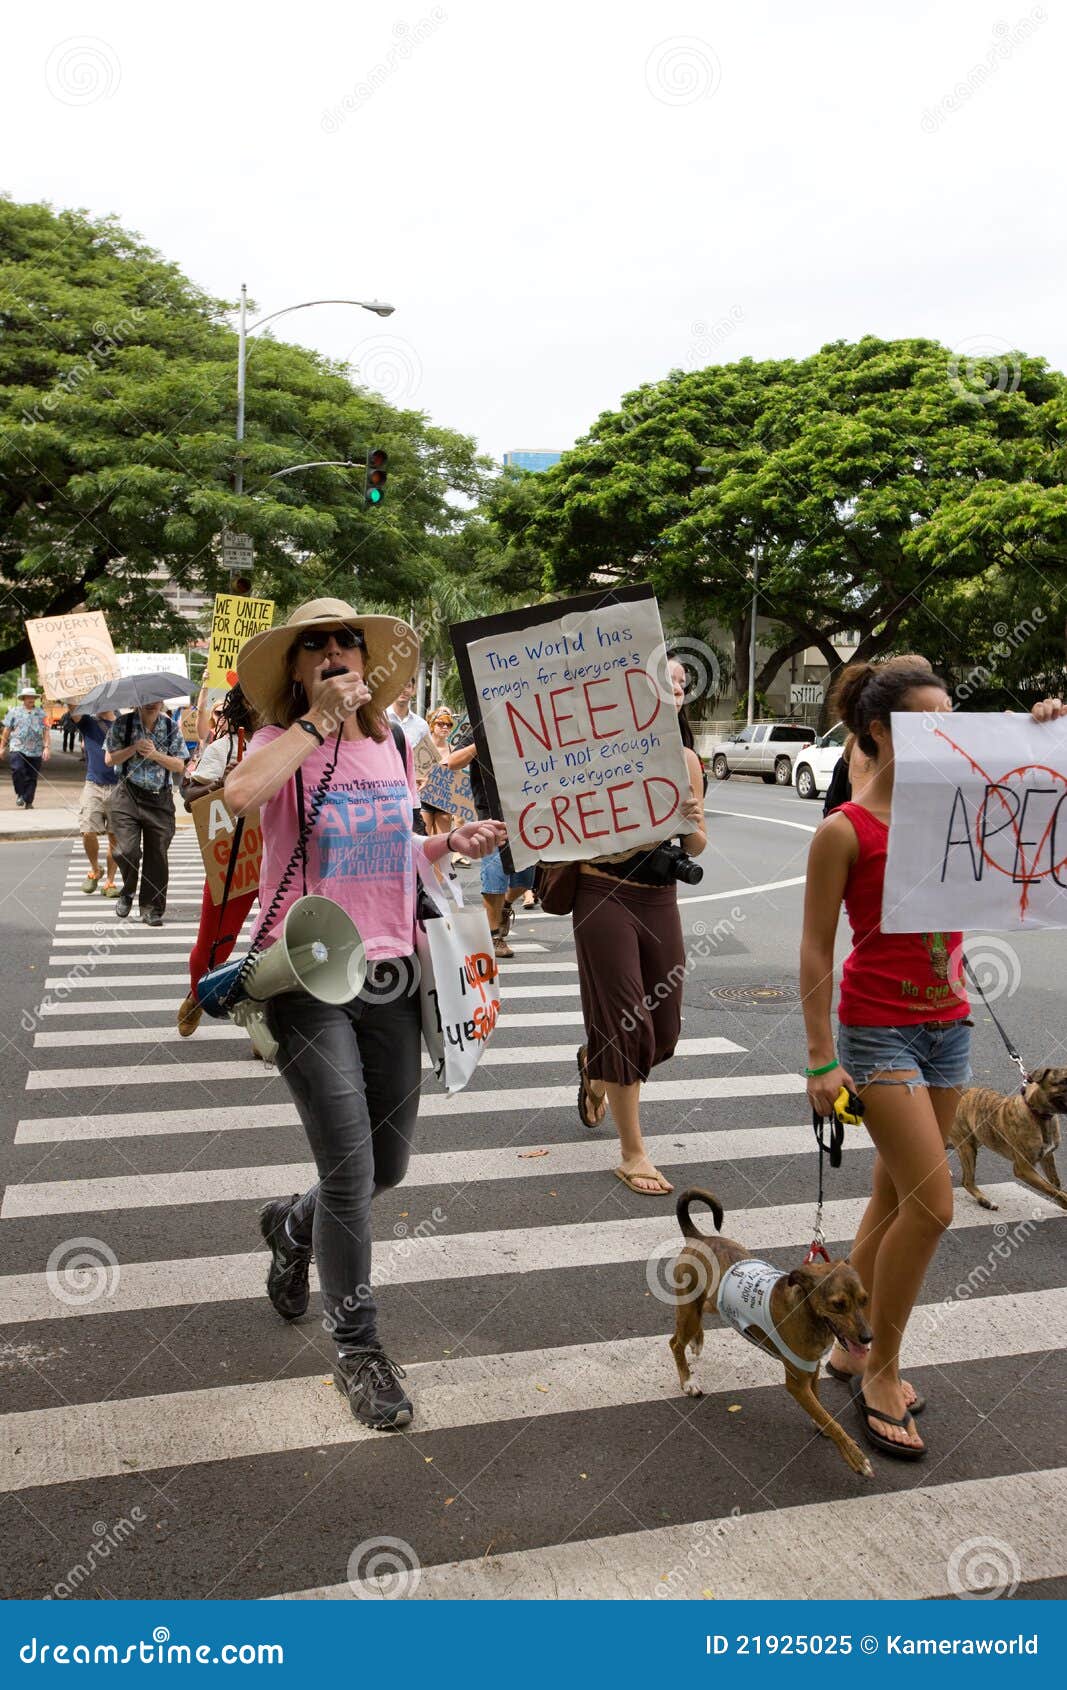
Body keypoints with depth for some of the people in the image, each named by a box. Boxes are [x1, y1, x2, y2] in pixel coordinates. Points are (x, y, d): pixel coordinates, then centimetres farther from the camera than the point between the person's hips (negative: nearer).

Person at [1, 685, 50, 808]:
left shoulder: (41, 713, 8)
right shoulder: (14, 711, 7)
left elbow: (46, 732, 5)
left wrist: (47, 747, -6)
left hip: (36, 751, 1)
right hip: (18, 748, -1)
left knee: (32, 777, 3)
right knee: (17, 770, -21)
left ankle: (28, 802, 14)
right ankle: (20, 794, 1)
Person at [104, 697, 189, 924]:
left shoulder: (171, 727, 5)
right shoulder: (122, 724, 3)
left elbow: (179, 765, 2)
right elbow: (110, 759, 0)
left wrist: (155, 754, -12)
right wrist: (135, 748, -13)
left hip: (160, 799, 1)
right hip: (128, 796, -1)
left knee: (157, 854, 2)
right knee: (126, 850, -13)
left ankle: (151, 909, 14)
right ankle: (128, 892, 16)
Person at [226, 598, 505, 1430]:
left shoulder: (393, 747, 10)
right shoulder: (284, 743, -5)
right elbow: (242, 793, -30)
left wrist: (453, 844, 6)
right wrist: (320, 718, -23)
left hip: (391, 977, 6)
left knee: (389, 1165, 14)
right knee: (351, 1169, -6)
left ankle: (293, 1224, 47)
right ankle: (359, 1346, 17)